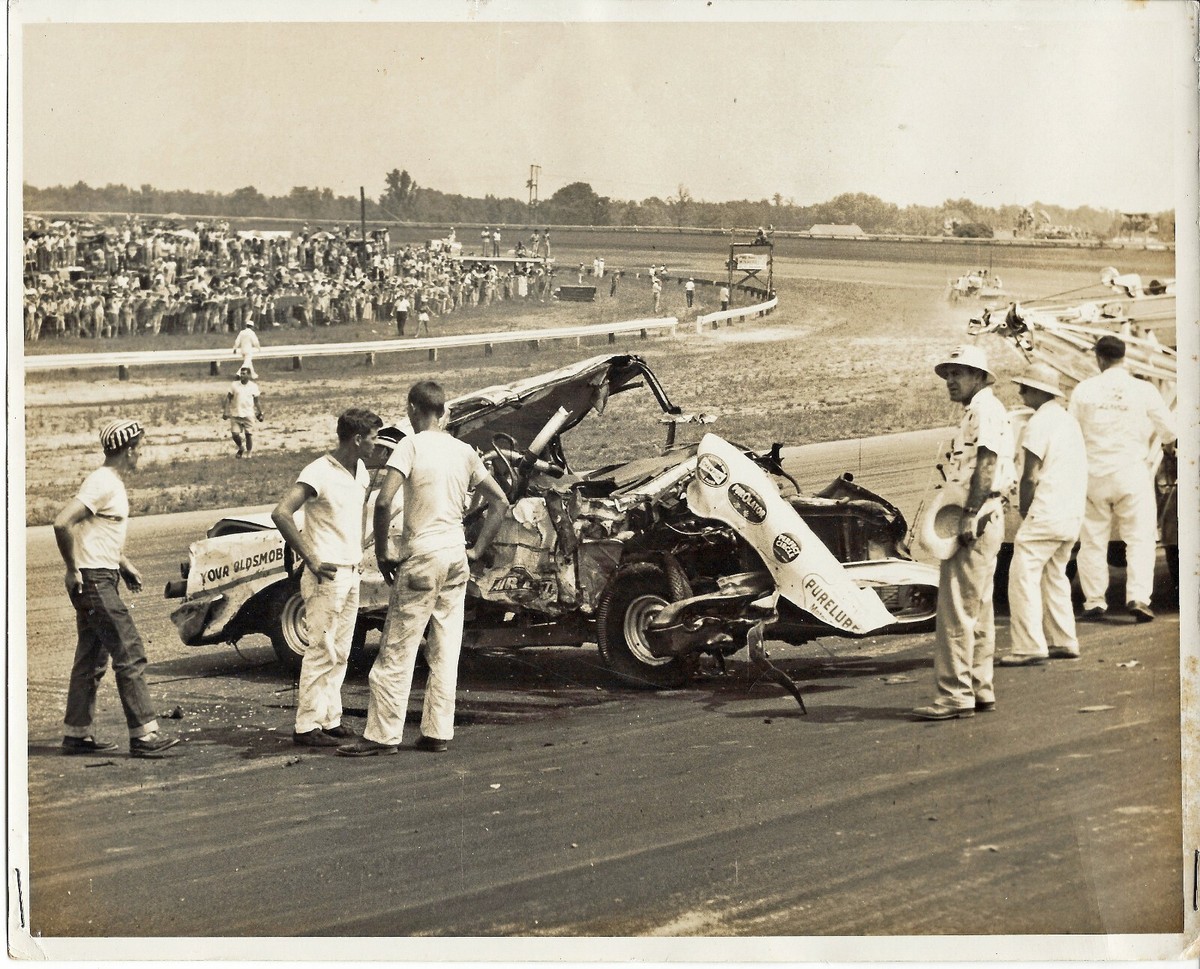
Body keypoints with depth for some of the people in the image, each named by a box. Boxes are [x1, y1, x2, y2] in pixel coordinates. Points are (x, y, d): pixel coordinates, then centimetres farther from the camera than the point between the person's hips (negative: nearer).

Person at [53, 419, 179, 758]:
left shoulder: (113, 483, 15)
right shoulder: (103, 483, -16)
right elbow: (62, 523, -25)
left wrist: (124, 565, 19)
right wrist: (73, 570, -19)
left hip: (103, 581, 10)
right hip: (94, 581, -10)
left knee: (92, 659, 14)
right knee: (130, 654, -10)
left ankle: (77, 733, 20)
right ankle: (143, 734, -10)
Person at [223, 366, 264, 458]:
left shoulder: (253, 386, 0)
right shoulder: (235, 385, 2)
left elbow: (257, 401, 6)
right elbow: (228, 398, 4)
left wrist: (260, 413, 5)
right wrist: (225, 411, -2)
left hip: (248, 414, -1)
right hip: (235, 414, 1)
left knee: (248, 434, 0)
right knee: (235, 434, -3)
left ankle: (248, 452, 13)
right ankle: (241, 448, 23)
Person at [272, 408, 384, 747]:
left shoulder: (360, 472, 9)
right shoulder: (319, 473, -17)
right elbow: (281, 514, -26)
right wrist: (311, 560, -22)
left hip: (352, 574, 8)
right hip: (327, 575, -8)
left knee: (339, 653, 12)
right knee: (322, 652, -7)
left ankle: (330, 720, 18)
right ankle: (306, 726, -3)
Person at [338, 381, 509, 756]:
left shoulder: (411, 446, -9)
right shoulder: (464, 451, 9)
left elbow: (383, 502, -19)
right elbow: (500, 503, 12)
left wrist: (381, 554, -9)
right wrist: (477, 551, 12)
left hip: (422, 556, -6)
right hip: (456, 556, 6)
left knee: (397, 650, -1)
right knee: (446, 651, 10)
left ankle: (383, 734, 1)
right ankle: (438, 732, 11)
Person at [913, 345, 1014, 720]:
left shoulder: (984, 409, -9)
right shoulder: (977, 412, 23)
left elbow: (987, 464, -20)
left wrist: (970, 514, -25)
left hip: (976, 521, -11)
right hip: (983, 521, 11)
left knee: (956, 610, -12)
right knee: (977, 610, 13)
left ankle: (955, 694, -12)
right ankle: (980, 690, 18)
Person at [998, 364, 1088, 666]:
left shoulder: (1040, 422, -12)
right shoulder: (1069, 421, 17)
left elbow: (1030, 476, -16)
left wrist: (1024, 513, -2)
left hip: (1045, 515, -10)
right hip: (1072, 515, 10)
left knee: (1023, 576, -8)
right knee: (1055, 575, 19)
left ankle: (1029, 648, -13)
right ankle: (1063, 642, 20)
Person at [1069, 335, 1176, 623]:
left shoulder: (1084, 389, -3)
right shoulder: (1144, 390, -6)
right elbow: (1170, 431, -1)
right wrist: (1160, 440, 21)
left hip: (1093, 475, 1)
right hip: (1132, 472, -1)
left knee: (1093, 541, 9)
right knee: (1140, 539, 2)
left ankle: (1095, 602, 9)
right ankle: (1138, 597, -11)